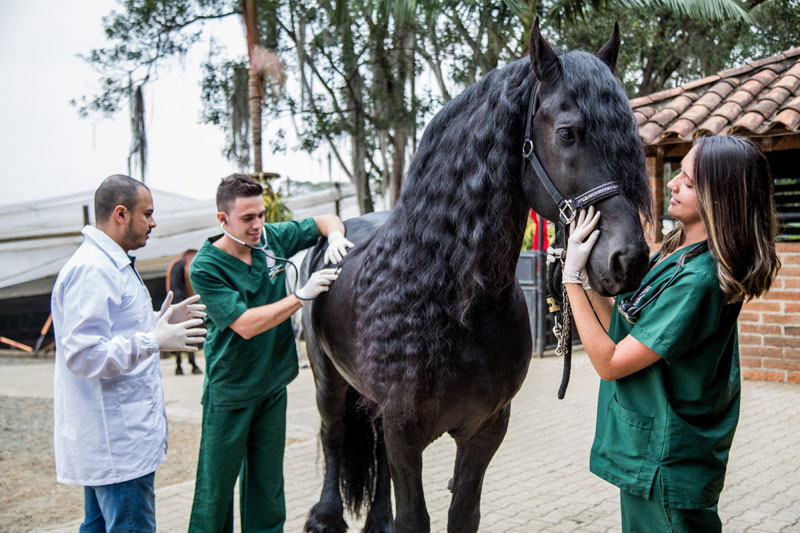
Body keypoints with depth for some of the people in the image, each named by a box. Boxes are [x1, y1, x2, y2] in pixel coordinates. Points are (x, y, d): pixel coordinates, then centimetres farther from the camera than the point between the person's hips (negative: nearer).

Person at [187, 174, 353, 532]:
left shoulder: (273, 238, -3)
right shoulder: (205, 267, -17)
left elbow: (327, 220, 10)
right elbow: (246, 324, -25)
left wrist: (335, 237, -14)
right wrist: (303, 295, -25)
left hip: (273, 385, 5)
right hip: (230, 392, -5)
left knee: (268, 482, 16)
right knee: (217, 484, 7)